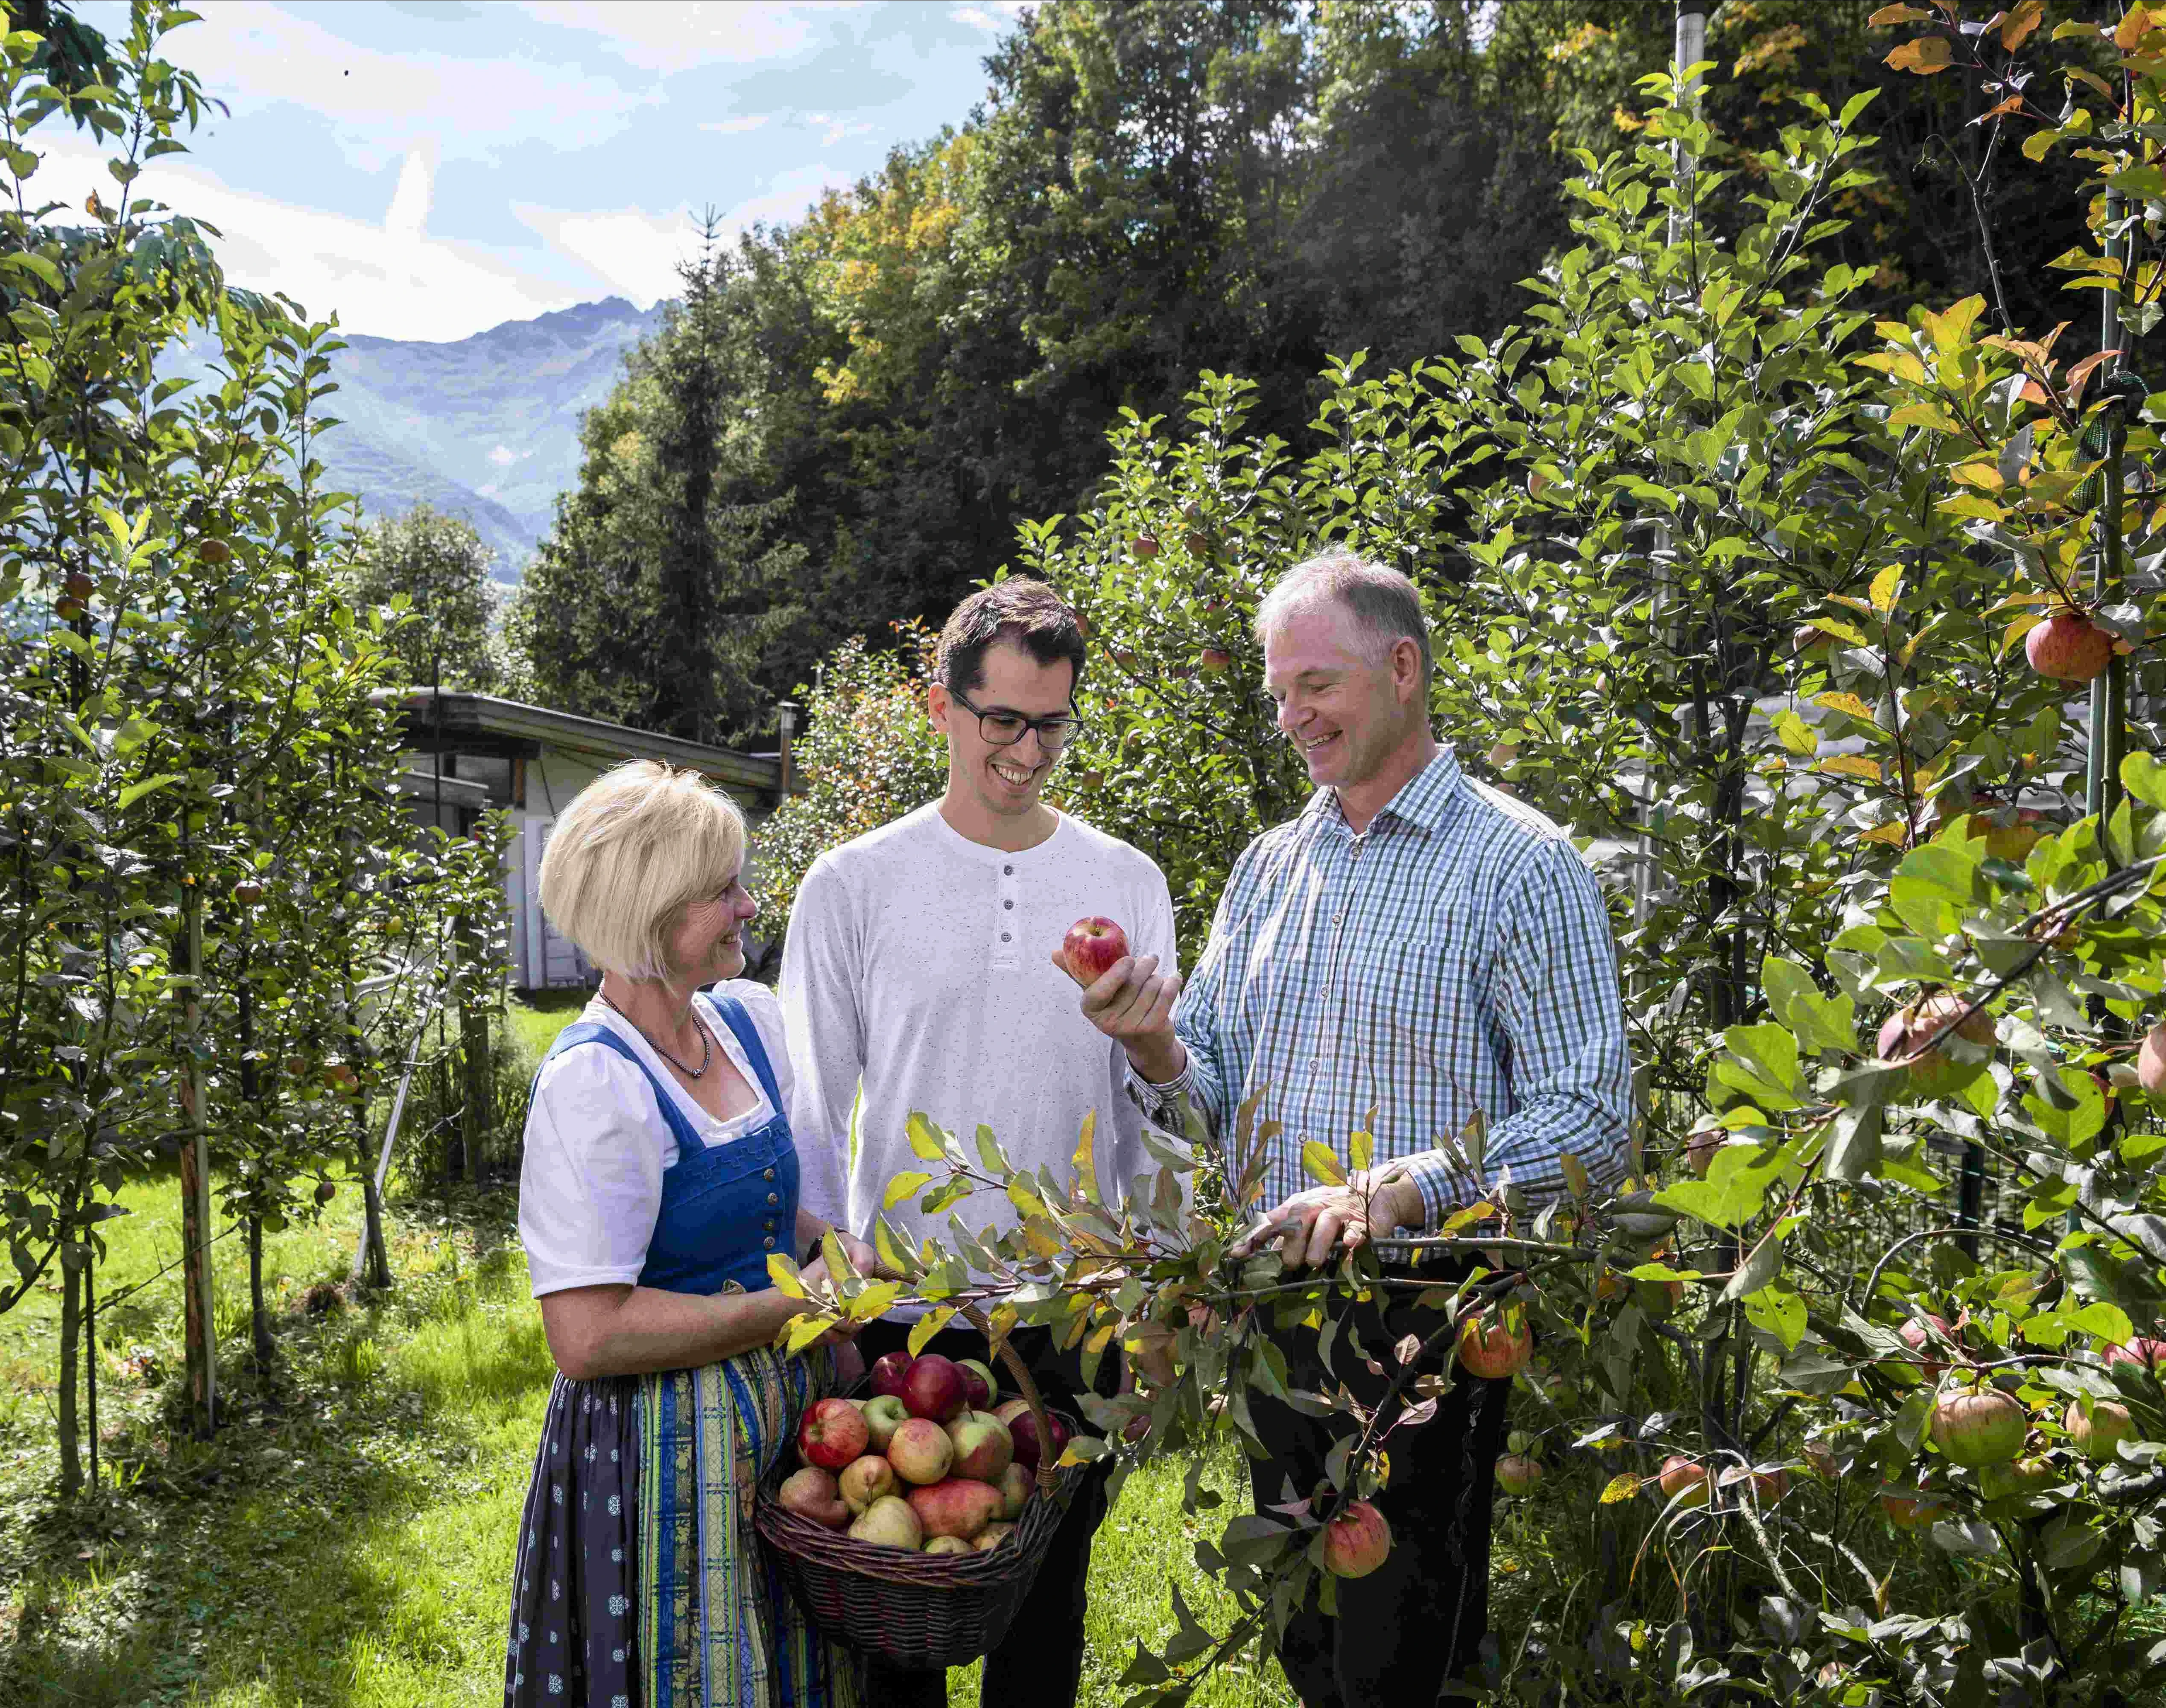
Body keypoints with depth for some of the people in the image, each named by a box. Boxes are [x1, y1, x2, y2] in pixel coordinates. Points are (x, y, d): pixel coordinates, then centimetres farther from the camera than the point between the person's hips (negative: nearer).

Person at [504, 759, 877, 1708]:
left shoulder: (748, 1018, 2)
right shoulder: (595, 1081, -21)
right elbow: (586, 1336, -25)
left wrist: (835, 1248, -2)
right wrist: (799, 1306, -20)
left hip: (789, 1411, 7)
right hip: (668, 1443, -7)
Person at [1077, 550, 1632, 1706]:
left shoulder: (1521, 864, -10)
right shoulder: (1270, 865, 9)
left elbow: (1591, 1120, -16)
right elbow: (1213, 1092, 11)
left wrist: (1397, 1189, -26)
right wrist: (1157, 1053, -11)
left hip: (1425, 1322, -6)